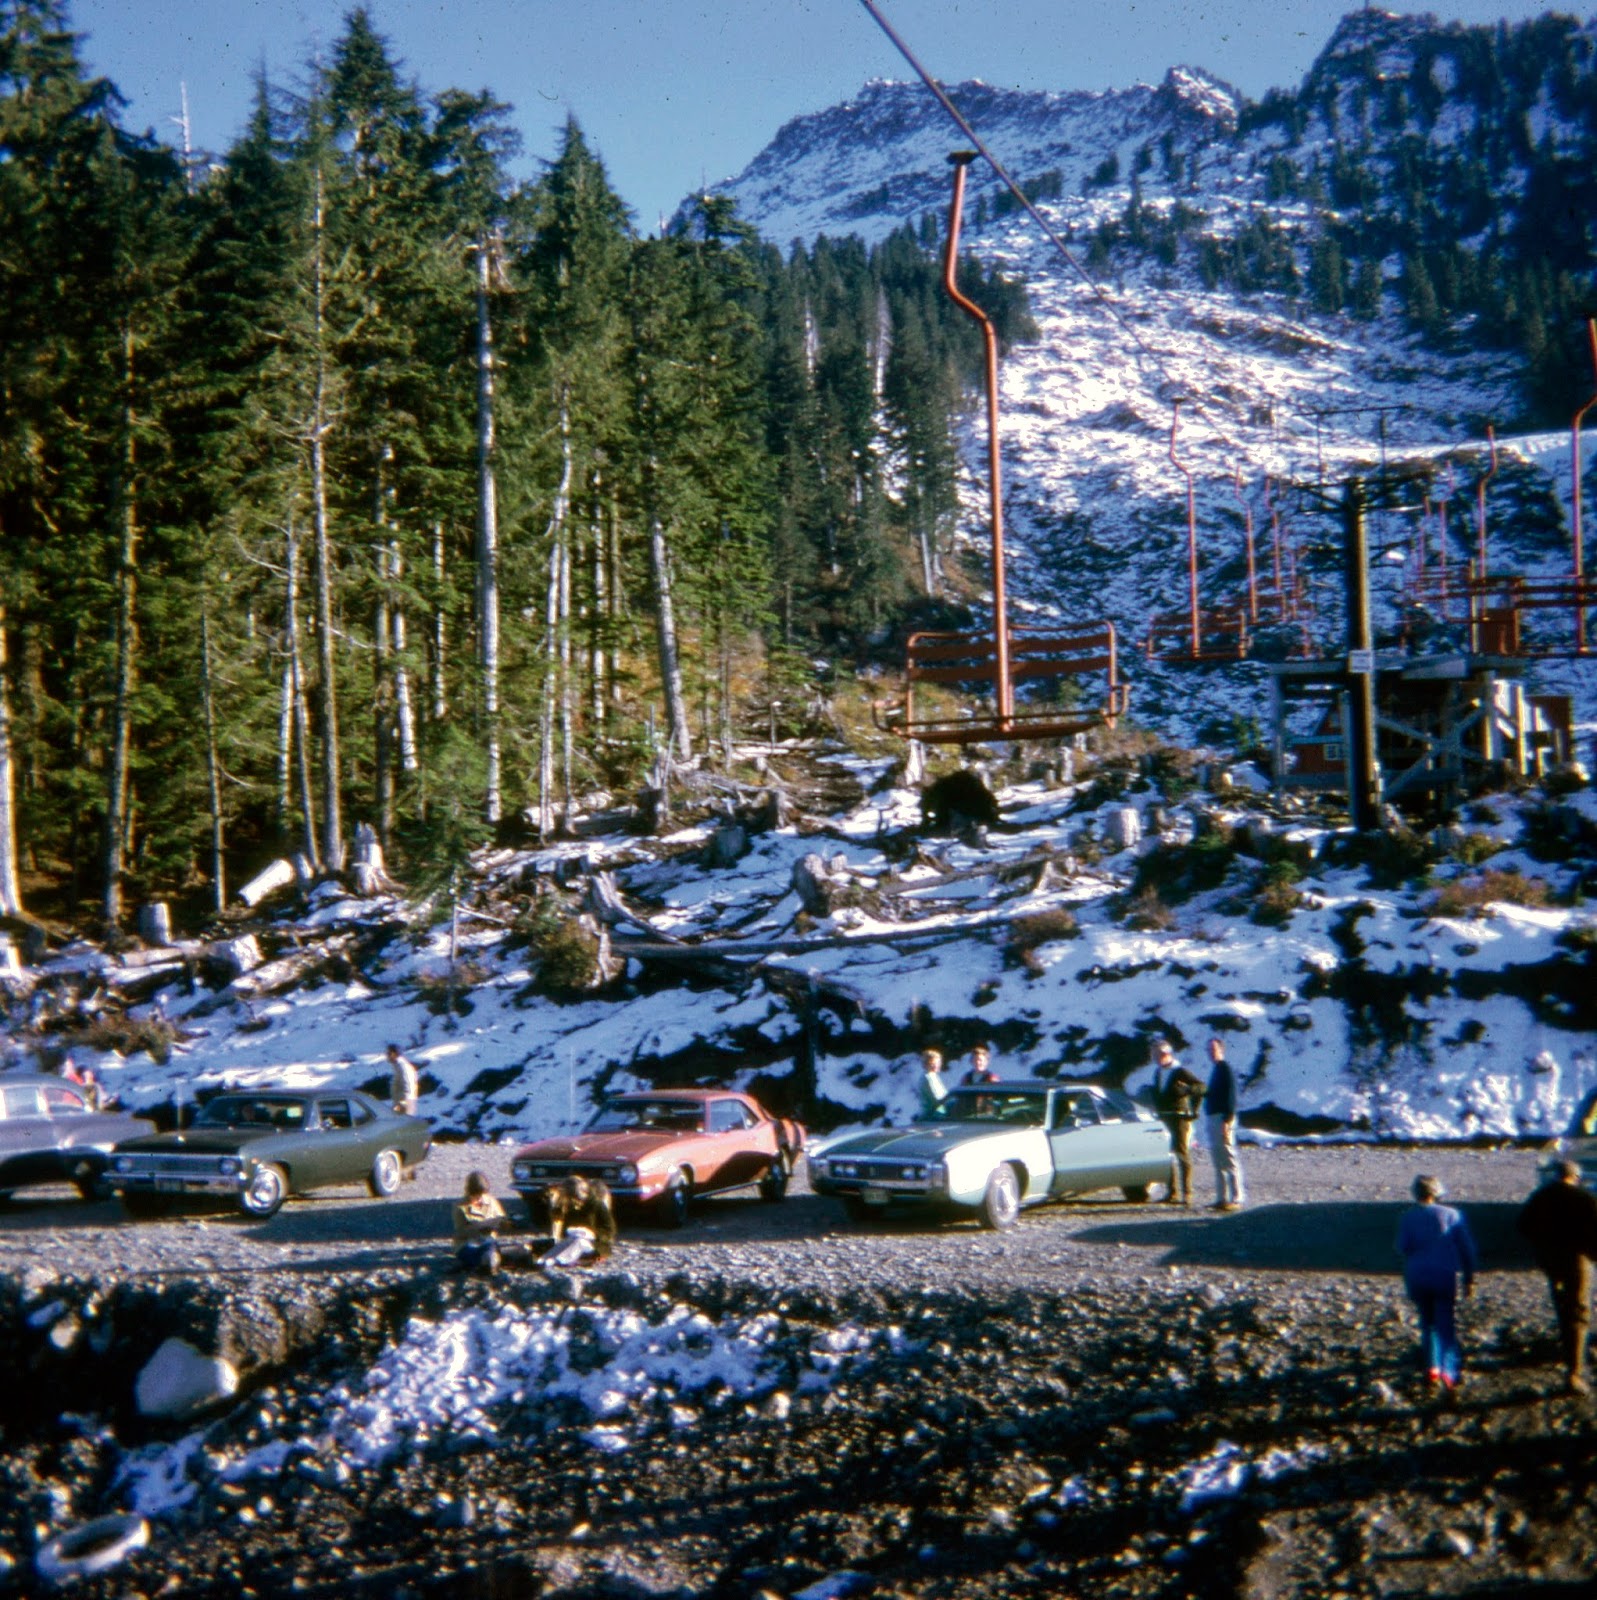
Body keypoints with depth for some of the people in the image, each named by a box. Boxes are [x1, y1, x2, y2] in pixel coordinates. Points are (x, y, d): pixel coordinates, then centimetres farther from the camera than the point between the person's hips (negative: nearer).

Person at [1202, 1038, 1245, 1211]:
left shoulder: (1225, 1069, -10)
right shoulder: (1215, 1069, 18)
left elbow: (1231, 1096, -17)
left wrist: (1227, 1121, -21)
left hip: (1223, 1118, -10)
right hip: (1212, 1118, 10)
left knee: (1229, 1160, -10)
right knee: (1219, 1162, 11)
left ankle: (1237, 1199, -10)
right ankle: (1222, 1198, 14)